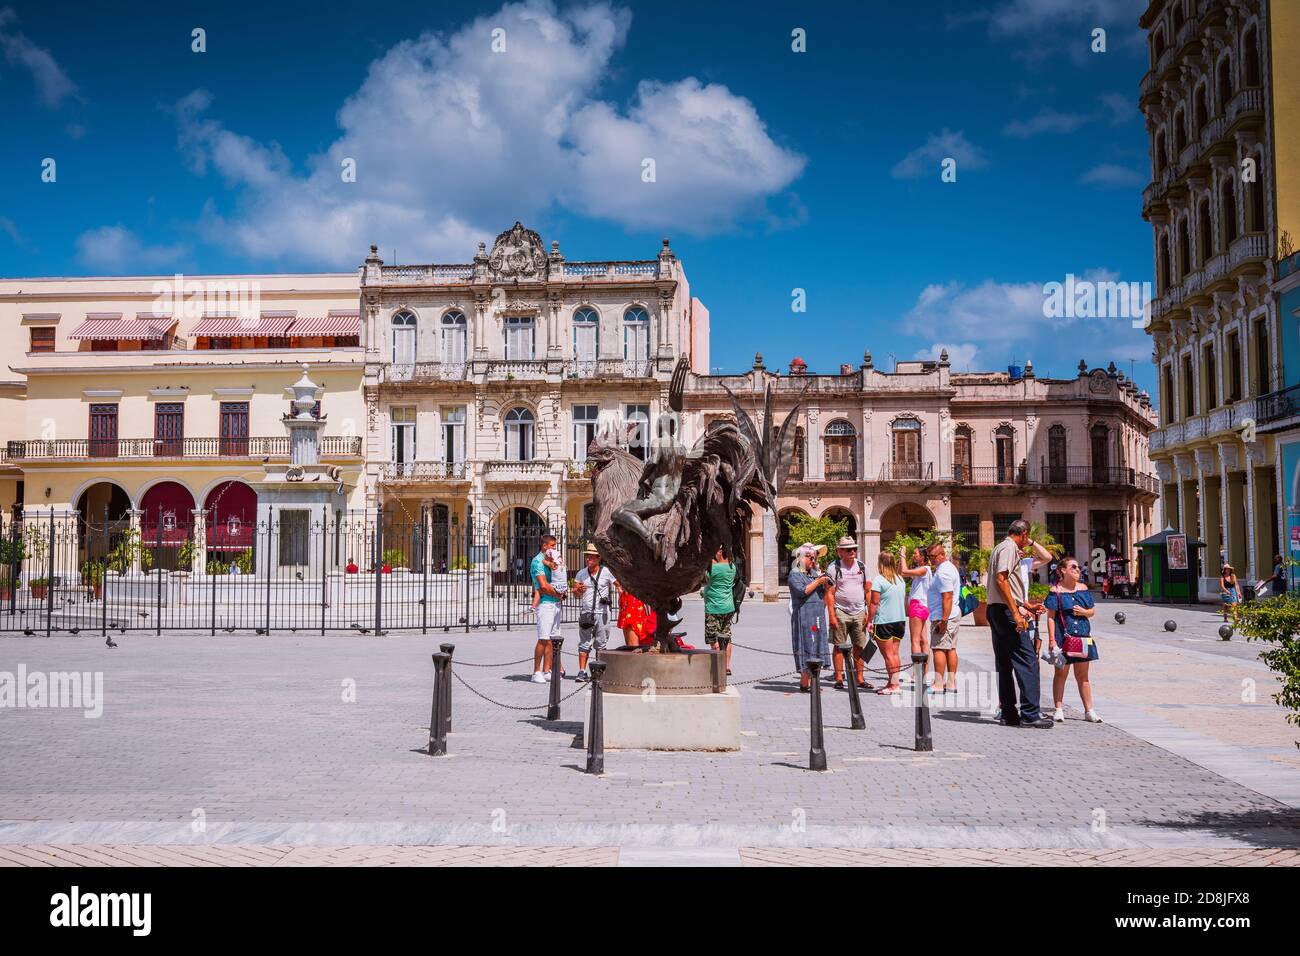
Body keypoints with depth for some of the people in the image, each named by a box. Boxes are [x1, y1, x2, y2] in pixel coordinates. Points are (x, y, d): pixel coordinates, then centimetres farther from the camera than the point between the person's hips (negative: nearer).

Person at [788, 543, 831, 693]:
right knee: (806, 646, -9)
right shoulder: (795, 574, -2)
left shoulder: (815, 573, 19)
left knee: (816, 645, 5)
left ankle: (810, 681, 8)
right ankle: (804, 684, -8)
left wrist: (826, 584, 2)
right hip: (803, 615, -7)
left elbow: (824, 593, 21)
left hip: (817, 615, 7)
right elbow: (802, 591, -16)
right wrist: (818, 582, -11)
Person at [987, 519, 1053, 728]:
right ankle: (1030, 714, -13)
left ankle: (1009, 713, 13)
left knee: (1005, 664, 11)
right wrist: (1016, 612, -24)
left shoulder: (1000, 548, 22)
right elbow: (1001, 579, -21)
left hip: (995, 610, 11)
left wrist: (1026, 604, 36)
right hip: (1006, 610, -11)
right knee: (1027, 660, -10)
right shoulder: (1009, 548, -8)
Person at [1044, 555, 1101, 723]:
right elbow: (1051, 617, -8)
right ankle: (1058, 710, 10)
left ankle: (1089, 711, 15)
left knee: (1082, 675, 11)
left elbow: (1092, 611, 17)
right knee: (1061, 673, 3)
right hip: (1063, 637, -4)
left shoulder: (1083, 589, 9)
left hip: (1082, 636, 4)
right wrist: (1052, 639, -14)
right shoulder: (1056, 591, -6)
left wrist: (1083, 612, -6)